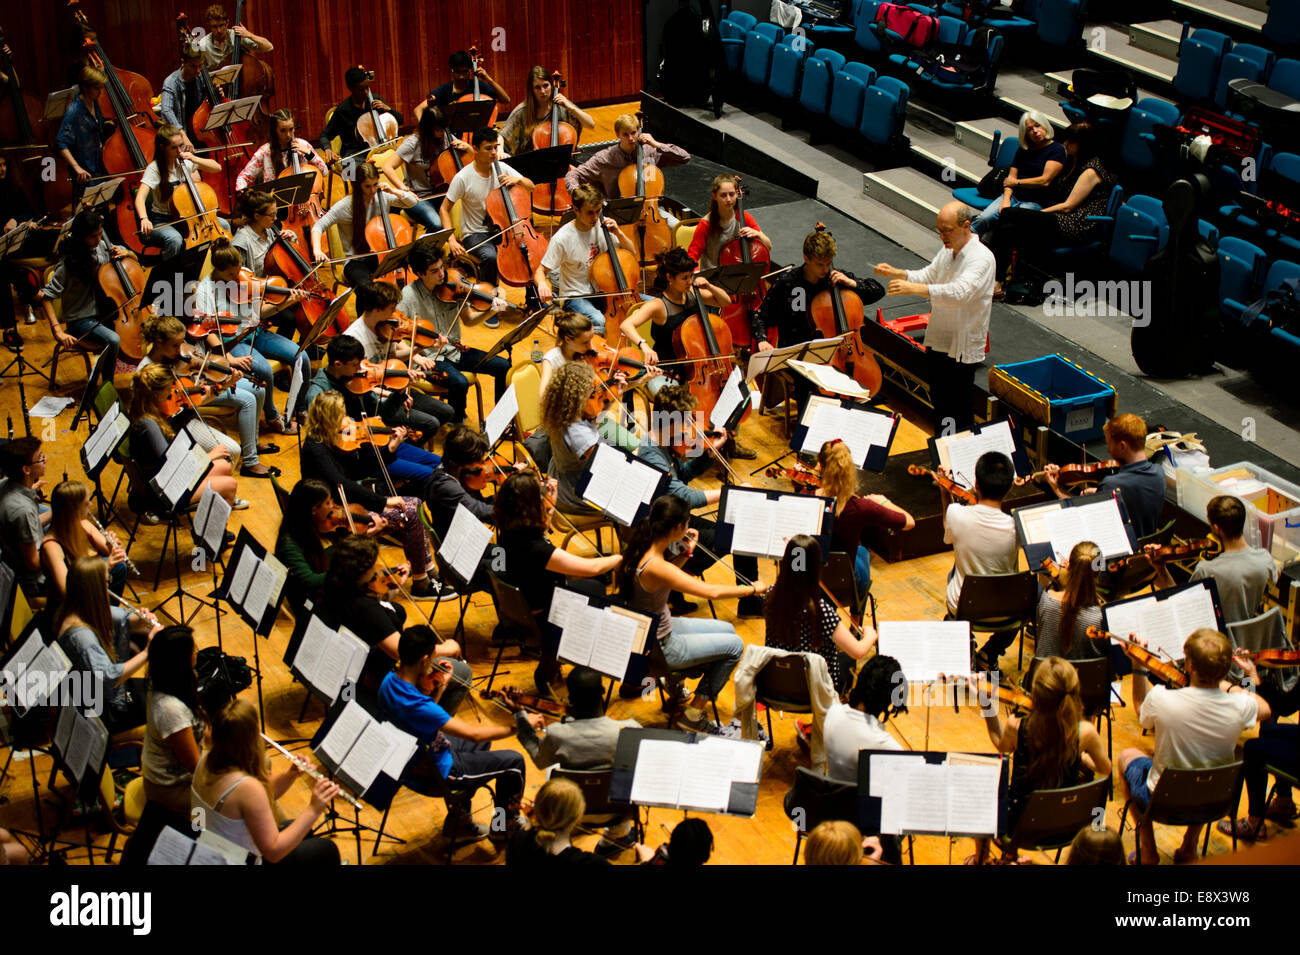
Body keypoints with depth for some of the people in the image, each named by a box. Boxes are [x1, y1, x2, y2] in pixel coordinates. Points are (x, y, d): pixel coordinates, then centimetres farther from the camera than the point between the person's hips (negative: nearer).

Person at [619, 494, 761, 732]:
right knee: (735, 645, 1)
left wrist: (685, 554, 2)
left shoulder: (642, 547, -7)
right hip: (658, 647, -9)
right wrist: (753, 589, -19)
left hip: (657, 626, 9)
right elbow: (712, 592, -32)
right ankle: (692, 714, 11)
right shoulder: (654, 566, -34)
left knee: (727, 630, 19)